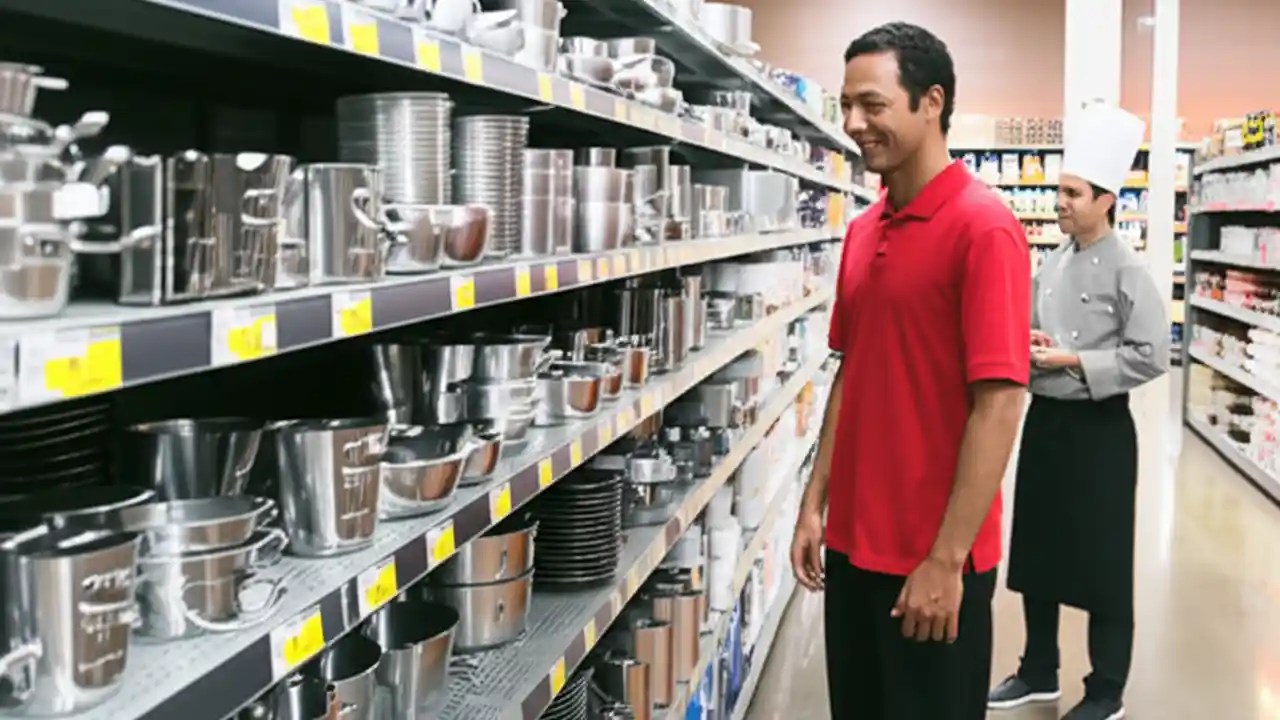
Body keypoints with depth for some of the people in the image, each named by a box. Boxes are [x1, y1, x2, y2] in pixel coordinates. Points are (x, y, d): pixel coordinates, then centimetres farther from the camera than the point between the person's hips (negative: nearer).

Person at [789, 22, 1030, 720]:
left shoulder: (982, 227, -15)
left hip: (933, 558, -7)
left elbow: (998, 405, -18)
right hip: (854, 541, 7)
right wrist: (814, 504, 9)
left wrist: (945, 560, -19)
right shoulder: (862, 230, 7)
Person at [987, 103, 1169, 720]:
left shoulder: (1127, 271, -12)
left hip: (1099, 428, -7)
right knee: (1036, 551, 15)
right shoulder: (1052, 264, 8)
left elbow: (1151, 356, -17)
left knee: (1103, 564, 5)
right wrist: (1030, 344, -4)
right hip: (1045, 420, 7)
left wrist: (1072, 362, -19)